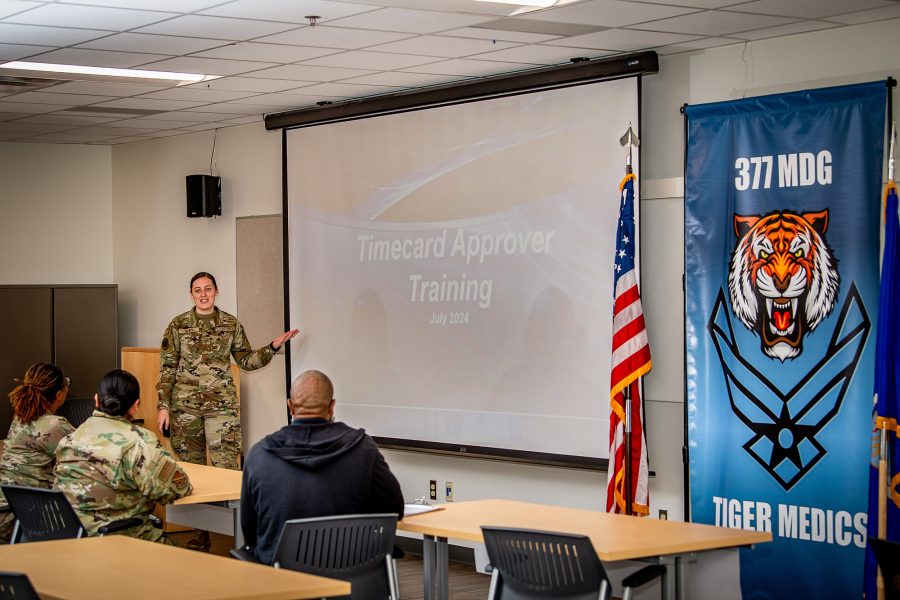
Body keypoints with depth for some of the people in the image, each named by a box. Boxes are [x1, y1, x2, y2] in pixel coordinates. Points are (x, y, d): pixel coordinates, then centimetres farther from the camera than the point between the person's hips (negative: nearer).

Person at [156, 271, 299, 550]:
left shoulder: (231, 325, 5)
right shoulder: (178, 325, 2)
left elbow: (246, 360, 11)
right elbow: (167, 369, 2)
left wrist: (273, 346, -2)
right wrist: (163, 407, -4)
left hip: (221, 404, -1)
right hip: (185, 404, 1)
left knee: (227, 467, -10)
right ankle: (201, 531, 16)